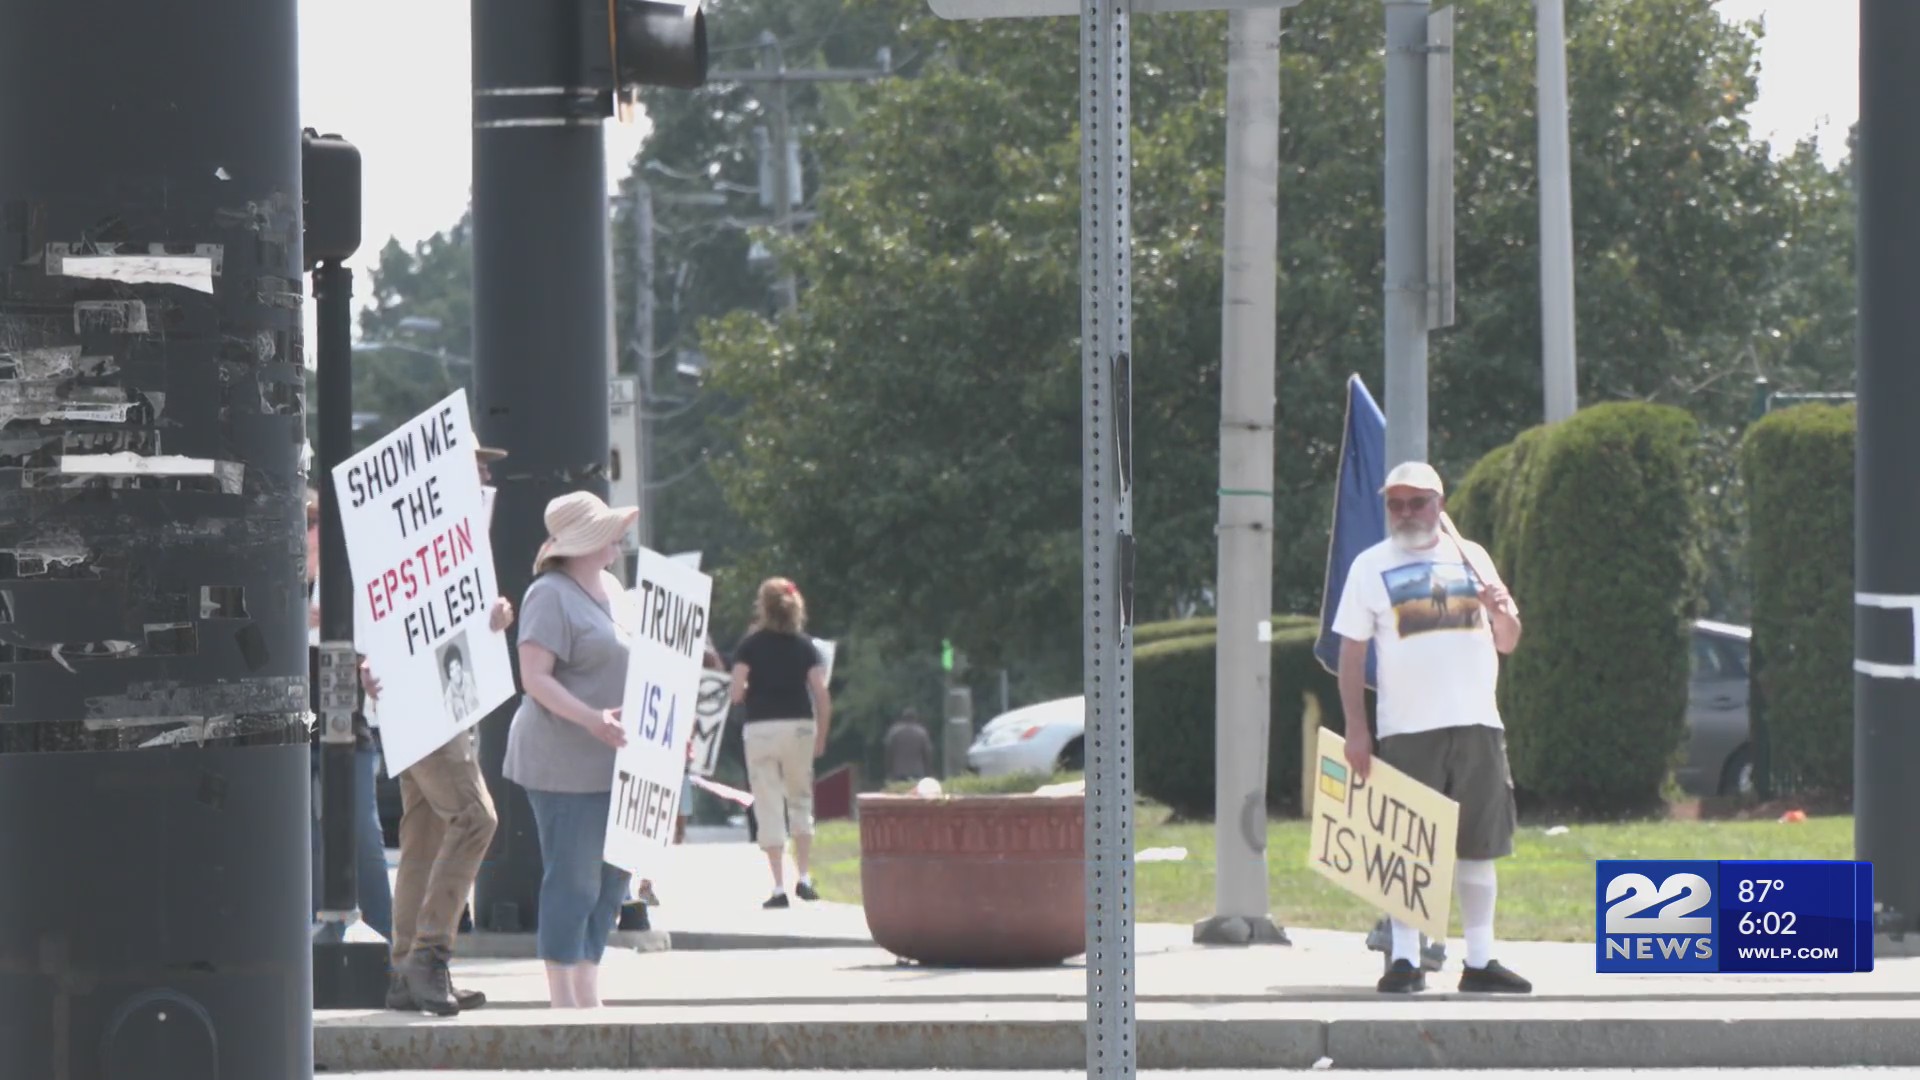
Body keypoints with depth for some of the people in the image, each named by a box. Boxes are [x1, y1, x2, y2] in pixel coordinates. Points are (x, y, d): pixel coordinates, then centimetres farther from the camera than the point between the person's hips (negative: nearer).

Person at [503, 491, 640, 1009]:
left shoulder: (611, 588, 16)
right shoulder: (551, 596, -12)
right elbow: (534, 678, -19)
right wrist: (592, 719, -29)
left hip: (614, 765, 9)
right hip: (566, 765, -9)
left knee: (612, 879, 11)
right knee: (573, 883, -7)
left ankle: (589, 997, 19)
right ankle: (562, 1003, -2)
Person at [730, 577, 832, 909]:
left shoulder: (751, 645, -2)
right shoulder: (804, 646, 4)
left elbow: (736, 693, -8)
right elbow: (823, 698, 0)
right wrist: (821, 737, 10)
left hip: (760, 728, -2)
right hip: (799, 726, 2)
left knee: (769, 809, 1)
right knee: (800, 800, 18)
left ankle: (779, 888, -3)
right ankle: (804, 877, 11)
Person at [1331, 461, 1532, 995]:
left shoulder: (1470, 558, 14)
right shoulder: (1371, 566, 6)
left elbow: (1507, 642, 17)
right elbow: (1351, 651, 3)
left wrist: (1501, 611, -7)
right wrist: (1356, 728, -6)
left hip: (1476, 722, 3)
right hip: (1407, 727, -3)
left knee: (1479, 846, 4)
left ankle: (1480, 960, 9)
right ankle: (1405, 960, -2)